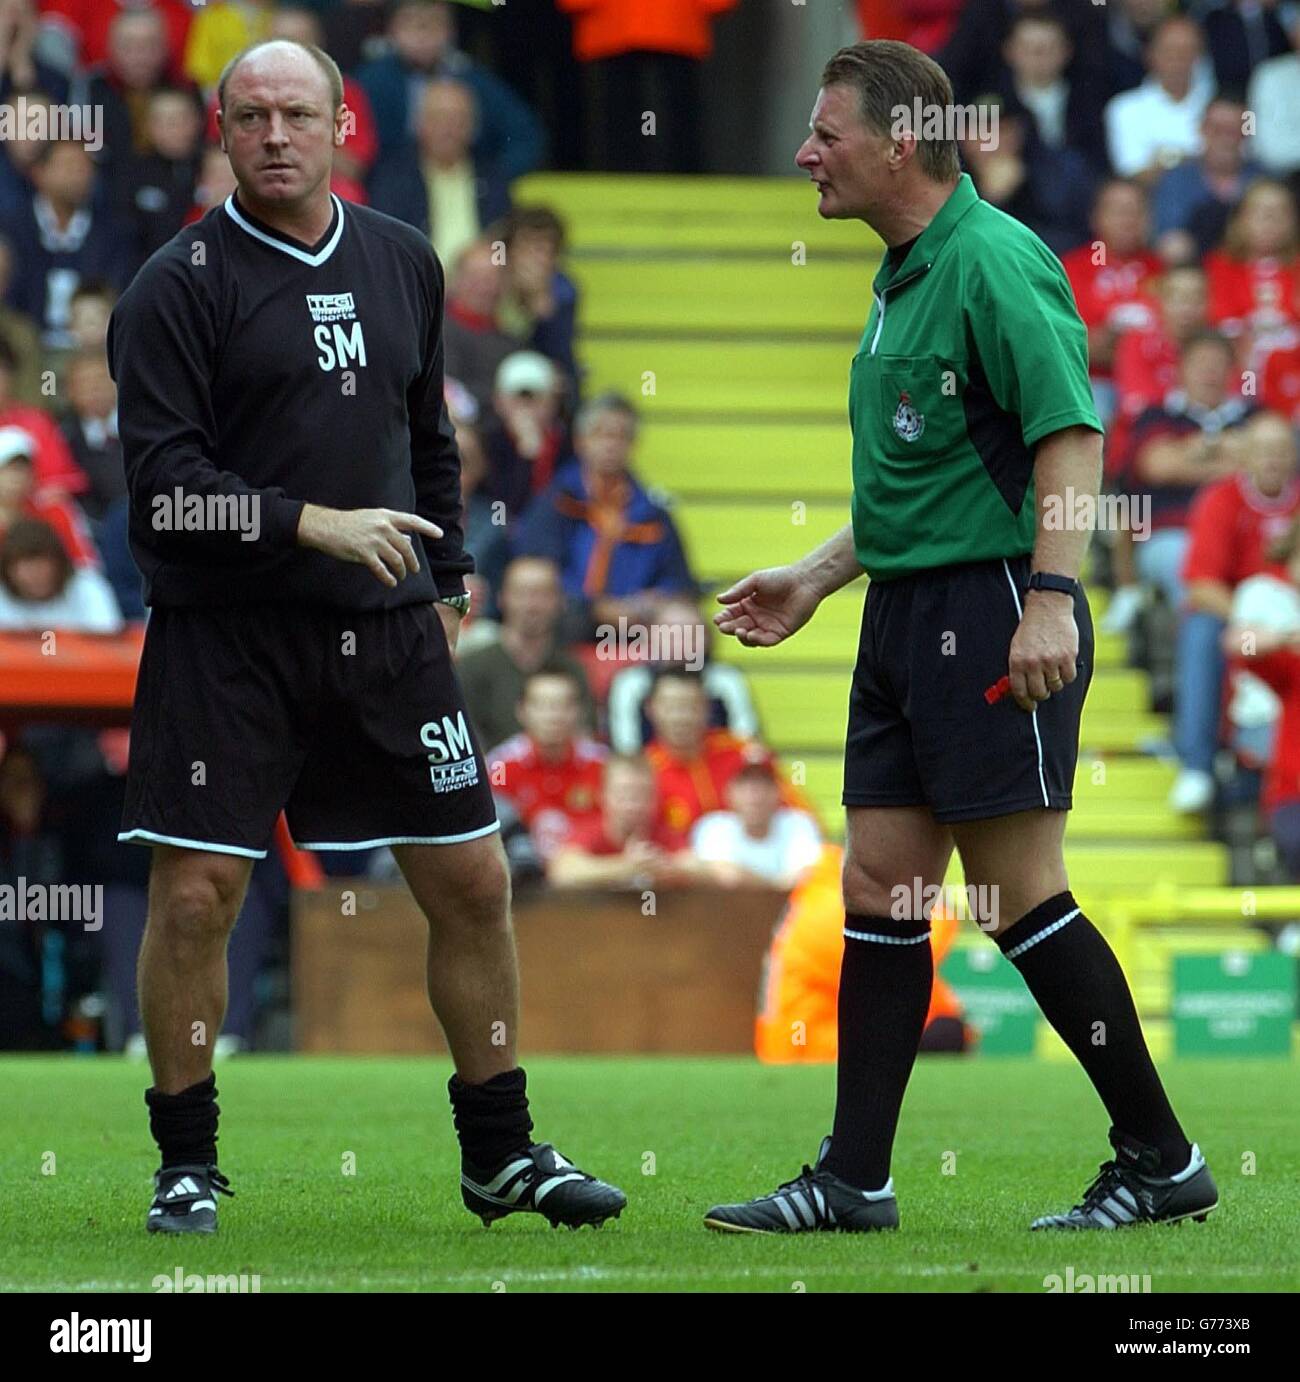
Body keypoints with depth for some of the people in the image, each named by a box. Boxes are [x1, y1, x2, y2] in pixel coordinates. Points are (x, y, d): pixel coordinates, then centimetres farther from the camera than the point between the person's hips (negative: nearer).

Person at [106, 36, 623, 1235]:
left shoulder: (403, 263, 11)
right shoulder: (180, 285, -6)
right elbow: (162, 472, -13)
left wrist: (445, 582, 18)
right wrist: (317, 525, -20)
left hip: (388, 636, 4)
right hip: (225, 632, -4)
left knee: (472, 880, 4)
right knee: (195, 896, -6)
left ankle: (502, 1154, 17)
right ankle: (187, 1167, 8)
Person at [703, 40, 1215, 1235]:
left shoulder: (994, 263, -13)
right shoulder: (903, 277, 17)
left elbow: (1071, 436, -21)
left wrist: (1052, 597, -29)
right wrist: (814, 578, 25)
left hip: (991, 609, -10)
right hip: (906, 613, 10)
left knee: (1021, 899, -7)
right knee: (879, 890, 7)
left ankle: (1161, 1159, 2)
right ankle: (855, 1180, 10)